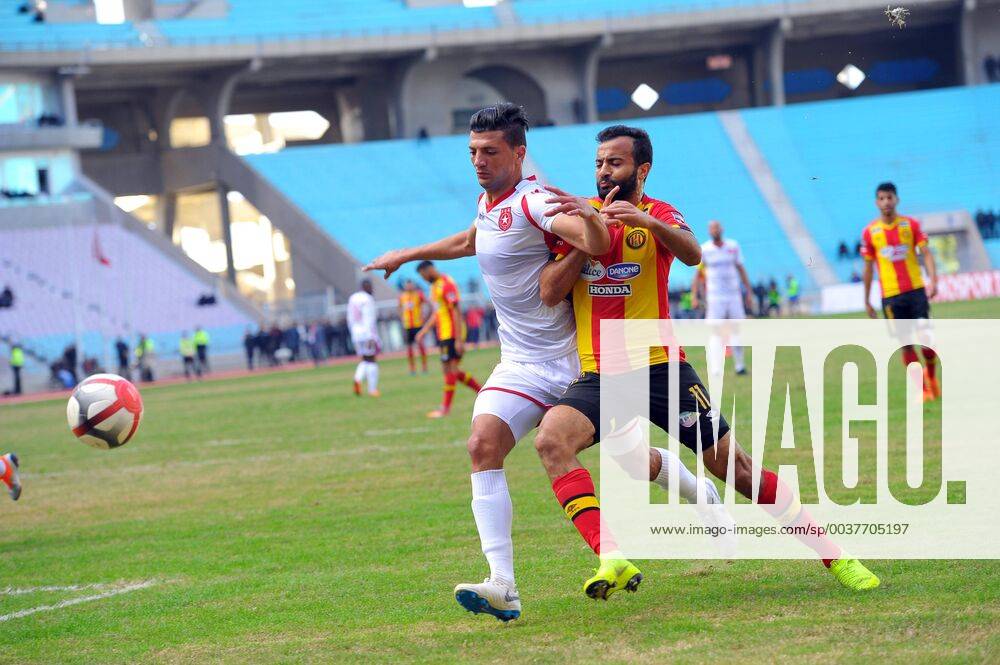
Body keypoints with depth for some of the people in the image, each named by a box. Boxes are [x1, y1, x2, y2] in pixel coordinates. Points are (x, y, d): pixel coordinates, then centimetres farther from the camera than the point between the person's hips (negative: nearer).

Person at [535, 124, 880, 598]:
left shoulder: (657, 215, 1)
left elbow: (692, 254, -22)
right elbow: (551, 290, -4)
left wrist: (645, 221, -41)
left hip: (661, 367, -2)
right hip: (599, 375, 2)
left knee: (735, 468, -3)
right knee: (551, 439, -27)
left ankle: (834, 557, 11)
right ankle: (612, 559, -33)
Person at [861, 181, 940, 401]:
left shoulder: (911, 225, 2)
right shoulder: (869, 232, 2)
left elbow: (926, 253, -3)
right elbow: (868, 268, 9)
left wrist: (933, 281, -19)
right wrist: (867, 302, 11)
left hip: (916, 290, 0)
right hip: (890, 296, 0)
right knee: (906, 344, -1)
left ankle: (932, 378, 19)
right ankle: (922, 389, 8)